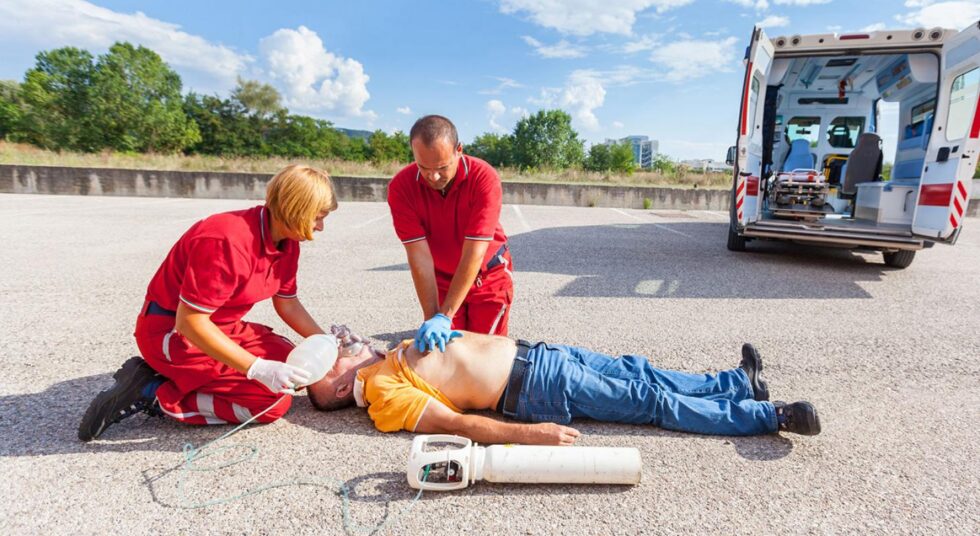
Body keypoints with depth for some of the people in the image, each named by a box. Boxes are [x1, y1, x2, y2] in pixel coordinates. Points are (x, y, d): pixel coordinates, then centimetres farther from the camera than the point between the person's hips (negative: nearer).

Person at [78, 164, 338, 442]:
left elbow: (288, 304, 7)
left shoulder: (288, 242, -3)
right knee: (274, 400, -14)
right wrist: (258, 368, -33)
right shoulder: (228, 242, -29)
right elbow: (190, 322, -28)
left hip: (220, 327, 9)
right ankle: (154, 394, -5)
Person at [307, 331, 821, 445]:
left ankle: (738, 382, 24)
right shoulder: (384, 396, -11)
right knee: (652, 400, -5)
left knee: (637, 371, 8)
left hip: (530, 351, 7)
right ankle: (769, 415, 7)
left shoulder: (393, 354, 13)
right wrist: (528, 433, -29)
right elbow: (456, 423, -22)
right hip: (536, 388, -7)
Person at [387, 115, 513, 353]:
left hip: (489, 276, -1)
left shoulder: (485, 178, -29)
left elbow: (473, 254, -31)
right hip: (441, 279, 2)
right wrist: (431, 317, -26)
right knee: (442, 348, 4)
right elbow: (420, 256, -24)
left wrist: (444, 317, -34)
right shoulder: (401, 187, -22)